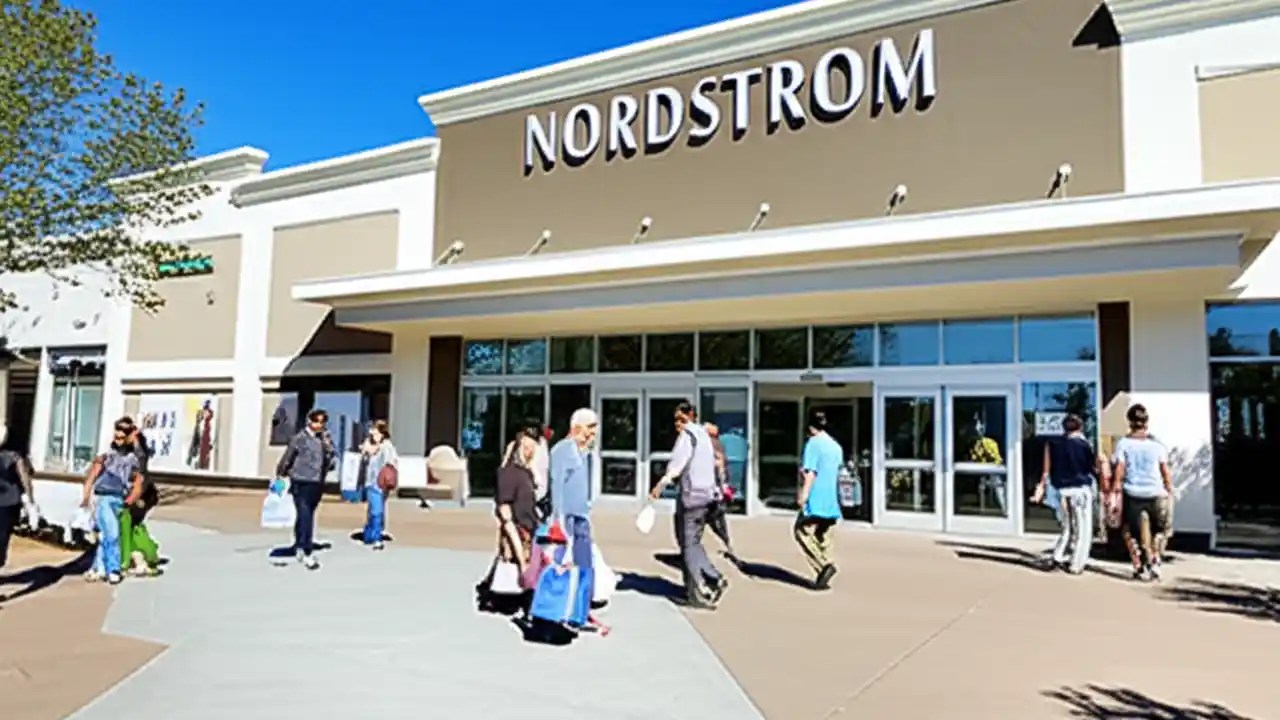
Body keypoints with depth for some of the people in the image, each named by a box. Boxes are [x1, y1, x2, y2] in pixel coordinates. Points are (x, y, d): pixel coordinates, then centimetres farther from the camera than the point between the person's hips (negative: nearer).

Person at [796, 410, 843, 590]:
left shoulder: (813, 443, -8)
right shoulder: (836, 446, 16)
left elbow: (810, 472, -16)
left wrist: (803, 495, -18)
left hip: (816, 499, -7)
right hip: (832, 500, 8)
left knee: (803, 531, -1)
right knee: (825, 538, 10)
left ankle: (825, 565, -13)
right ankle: (822, 578, 10)